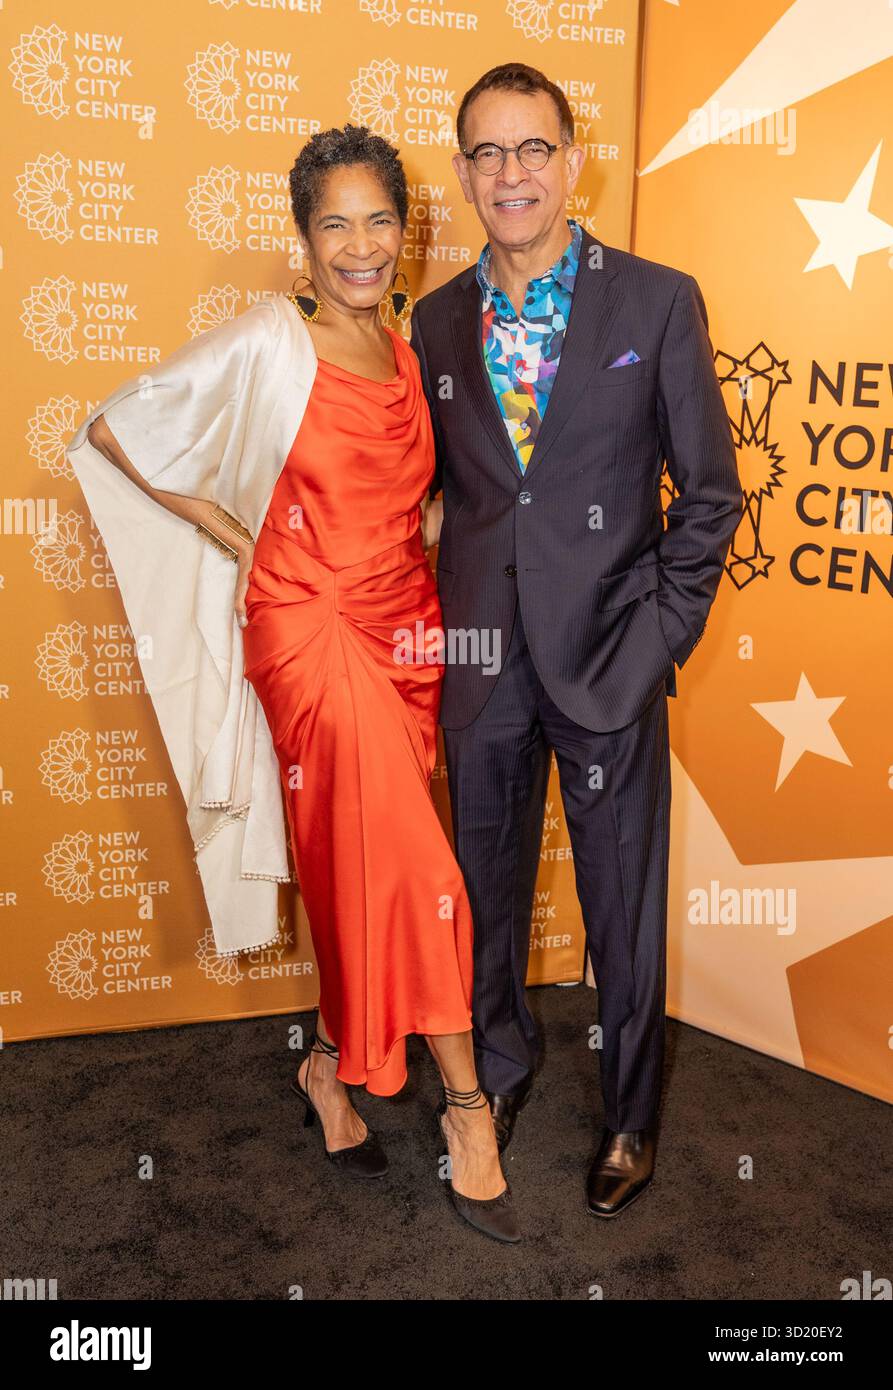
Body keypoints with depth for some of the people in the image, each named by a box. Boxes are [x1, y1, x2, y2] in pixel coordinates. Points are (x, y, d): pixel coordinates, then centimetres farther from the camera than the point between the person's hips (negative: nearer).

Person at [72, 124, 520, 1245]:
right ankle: (465, 1103, 8)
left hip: (404, 626, 6)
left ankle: (333, 1064, 32)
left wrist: (435, 520, 3)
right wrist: (238, 541, -6)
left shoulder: (409, 347, 10)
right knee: (415, 863, -9)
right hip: (313, 629, -6)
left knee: (368, 863, 11)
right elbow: (114, 431, -7)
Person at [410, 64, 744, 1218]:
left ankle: (629, 1114, 33)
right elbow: (434, 484, 12)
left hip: (607, 658, -3)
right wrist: (432, 621, 0)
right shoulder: (437, 321, 7)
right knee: (486, 885, 17)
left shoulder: (659, 302, -2)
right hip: (480, 658, 3)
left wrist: (655, 634, -9)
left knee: (624, 902, 10)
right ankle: (498, 1069, 43)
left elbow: (710, 494, -1)